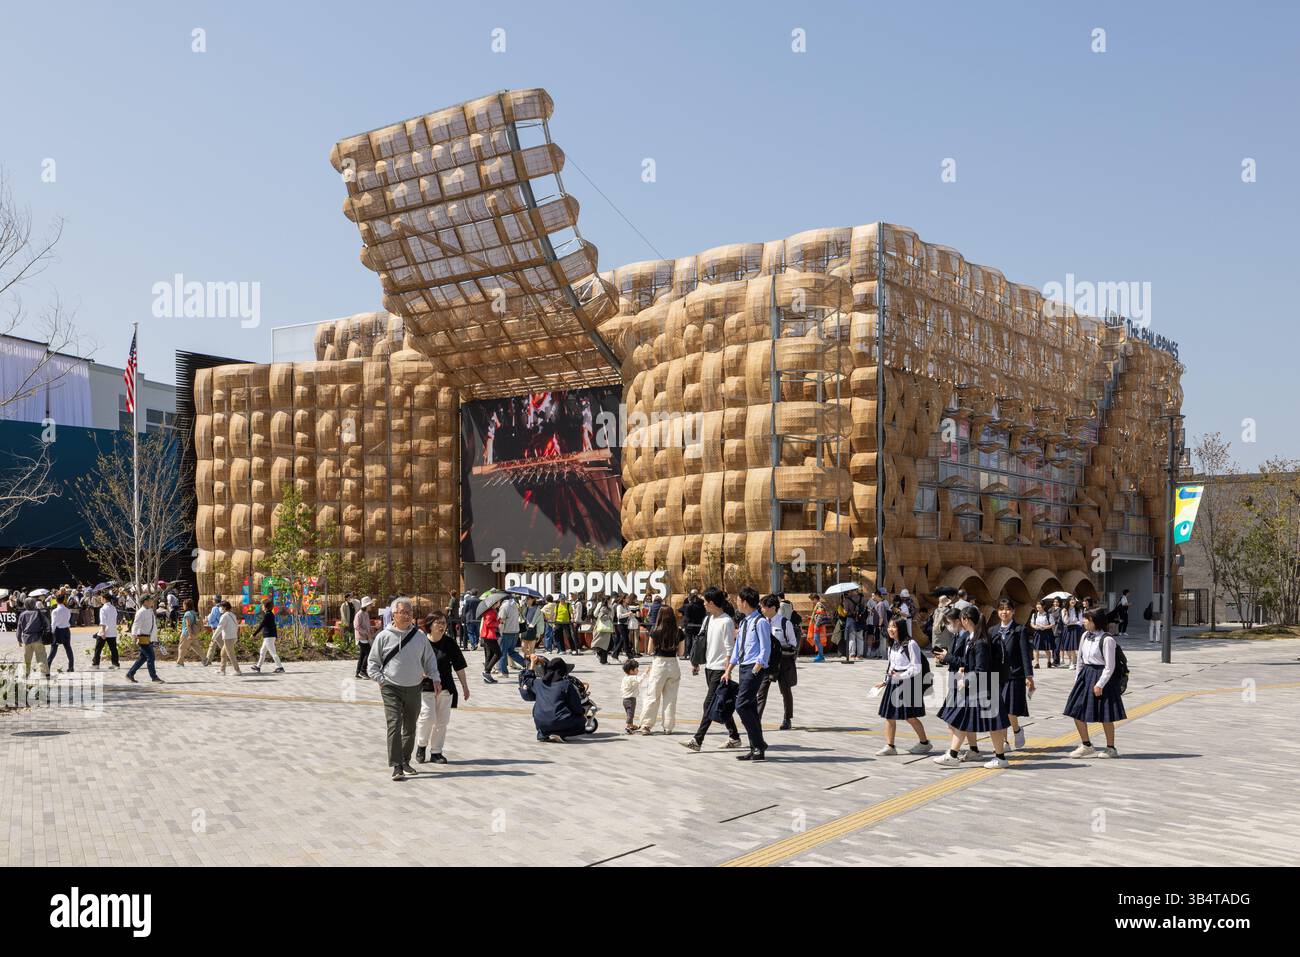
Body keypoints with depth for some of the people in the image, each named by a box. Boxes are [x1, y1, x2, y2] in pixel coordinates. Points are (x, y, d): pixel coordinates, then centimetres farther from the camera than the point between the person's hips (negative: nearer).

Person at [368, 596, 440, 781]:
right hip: (391, 688, -3)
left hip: (414, 689, 3)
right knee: (394, 725, -13)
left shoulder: (420, 637, 4)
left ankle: (405, 761, 27)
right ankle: (396, 767, -14)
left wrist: (436, 678, 4)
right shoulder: (384, 636, -2)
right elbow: (373, 662, 5)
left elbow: (430, 659, 14)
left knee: (410, 727, 12)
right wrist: (381, 680, -5)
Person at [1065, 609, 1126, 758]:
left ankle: (1110, 748, 20)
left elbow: (1110, 666, -16)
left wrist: (1100, 684, -17)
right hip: (1085, 675, 8)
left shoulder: (1107, 639, -16)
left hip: (1102, 676, -8)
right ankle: (1086, 746, 21)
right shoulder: (1085, 636, 7)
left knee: (1105, 716, 3)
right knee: (1076, 712, 7)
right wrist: (1077, 678, 12)